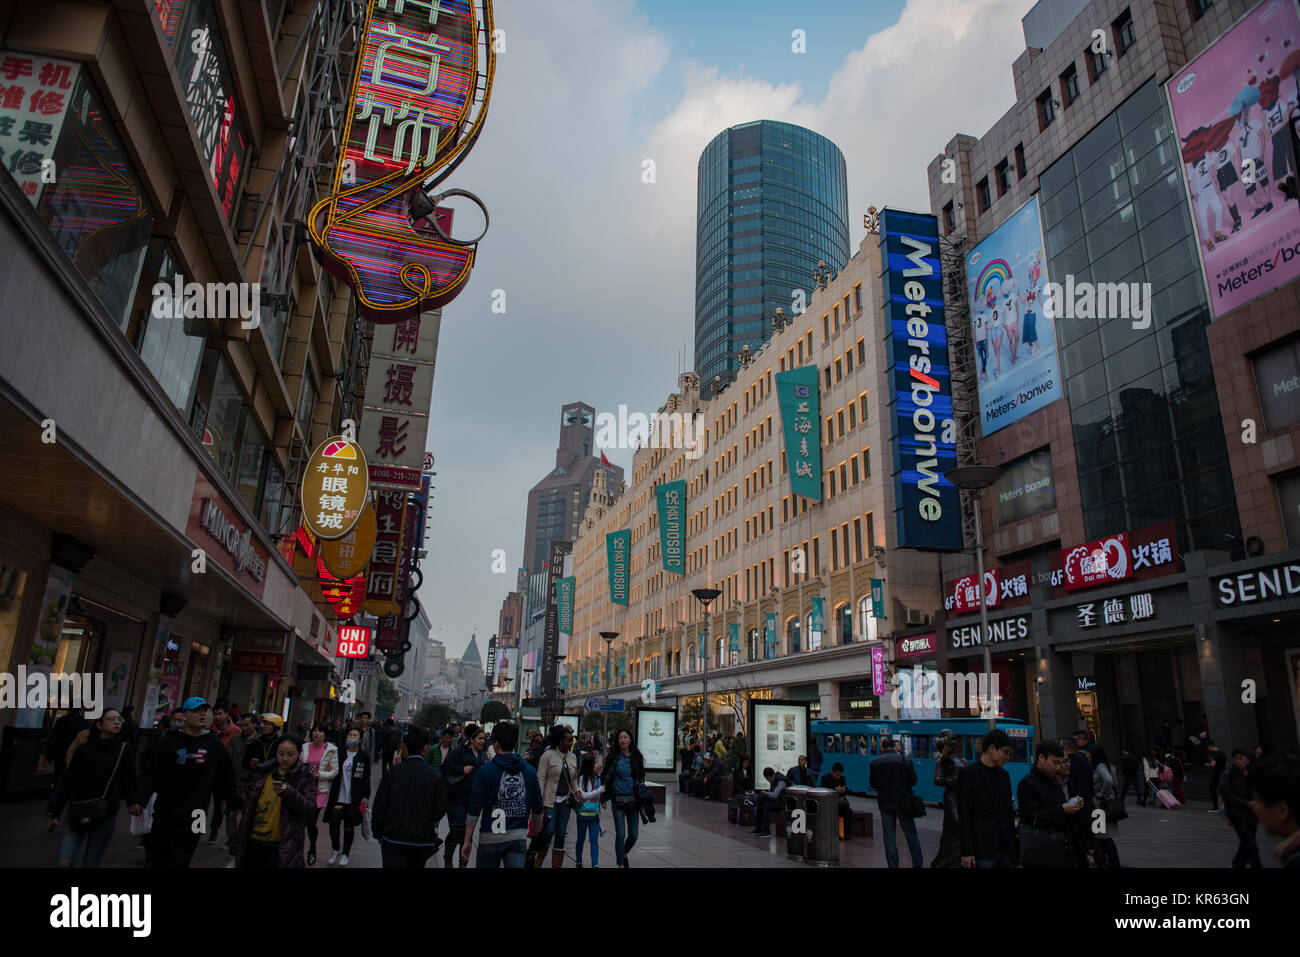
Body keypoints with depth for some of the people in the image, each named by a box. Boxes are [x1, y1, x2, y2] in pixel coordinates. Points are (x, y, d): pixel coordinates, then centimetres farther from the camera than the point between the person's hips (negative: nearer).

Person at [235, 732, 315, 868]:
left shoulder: (305, 778, -4)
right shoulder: (264, 773, 7)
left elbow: (310, 807, -12)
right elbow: (249, 804, 17)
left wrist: (288, 793, -25)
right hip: (255, 841, 4)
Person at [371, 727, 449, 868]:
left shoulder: (391, 773, -6)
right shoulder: (436, 776, -7)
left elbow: (379, 807, -3)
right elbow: (440, 810, -5)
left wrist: (378, 834, 10)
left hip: (393, 841, -1)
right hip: (422, 842, 1)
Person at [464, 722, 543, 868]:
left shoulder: (486, 770, -9)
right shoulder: (529, 771, 2)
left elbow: (474, 809, -9)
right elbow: (537, 808, 10)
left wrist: (467, 840, -3)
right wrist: (536, 834, 25)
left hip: (491, 837, -2)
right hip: (519, 837, 2)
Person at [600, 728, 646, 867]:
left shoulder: (636, 757, 6)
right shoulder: (614, 757, -2)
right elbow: (606, 777, -3)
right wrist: (604, 796, -9)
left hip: (633, 799, 3)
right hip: (618, 799, -3)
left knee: (633, 834, 6)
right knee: (620, 834, -4)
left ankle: (624, 854, 35)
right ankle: (620, 864, 12)